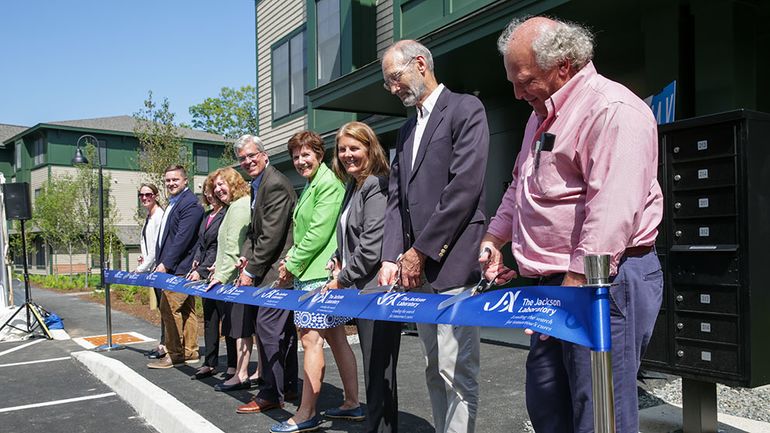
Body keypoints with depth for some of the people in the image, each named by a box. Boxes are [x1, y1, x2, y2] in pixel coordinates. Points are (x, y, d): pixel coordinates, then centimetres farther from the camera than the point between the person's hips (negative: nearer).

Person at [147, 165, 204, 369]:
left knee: (169, 308, -8)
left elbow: (182, 237, -19)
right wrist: (161, 262, 13)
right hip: (173, 268, 10)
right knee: (186, 310, 12)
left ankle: (174, 354, 2)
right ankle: (190, 353, 18)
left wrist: (166, 264, -19)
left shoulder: (190, 204, -13)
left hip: (179, 268, -10)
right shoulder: (173, 204, 19)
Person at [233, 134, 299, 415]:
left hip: (276, 269, -10)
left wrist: (251, 271, -15)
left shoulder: (275, 184, -16)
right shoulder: (257, 184, 16)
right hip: (270, 269, 10)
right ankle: (288, 387, 24)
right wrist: (245, 255, 3)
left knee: (267, 327, -6)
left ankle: (272, 393, 3)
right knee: (283, 330, 14)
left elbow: (272, 235, -20)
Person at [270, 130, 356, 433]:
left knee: (311, 340, -6)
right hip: (308, 272, 10)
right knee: (336, 338, 12)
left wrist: (292, 265, -10)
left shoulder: (328, 183, -10)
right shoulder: (311, 186, 21)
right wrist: (292, 259, 7)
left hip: (319, 274, -10)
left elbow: (319, 232, -17)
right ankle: (352, 403, 20)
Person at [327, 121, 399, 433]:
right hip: (361, 290, 10)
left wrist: (341, 280, -10)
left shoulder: (375, 185, -12)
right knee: (374, 368, 17)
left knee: (378, 370, -1)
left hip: (376, 289, -9)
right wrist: (340, 263, 6)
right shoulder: (352, 187, 17)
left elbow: (372, 246, -19)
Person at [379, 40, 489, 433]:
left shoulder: (465, 109, -2)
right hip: (417, 268, 8)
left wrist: (421, 251, -13)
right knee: (434, 369, 13)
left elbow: (464, 186, -13)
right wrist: (391, 258, 0)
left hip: (452, 263, -8)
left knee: (456, 369, -6)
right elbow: (396, 199, 14)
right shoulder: (406, 131, 22)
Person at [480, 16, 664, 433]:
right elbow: (520, 188, 29)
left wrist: (571, 290, -25)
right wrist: (494, 237, 22)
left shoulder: (614, 111, -15)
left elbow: (611, 214, -25)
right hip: (554, 283, 10)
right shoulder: (543, 114, 17)